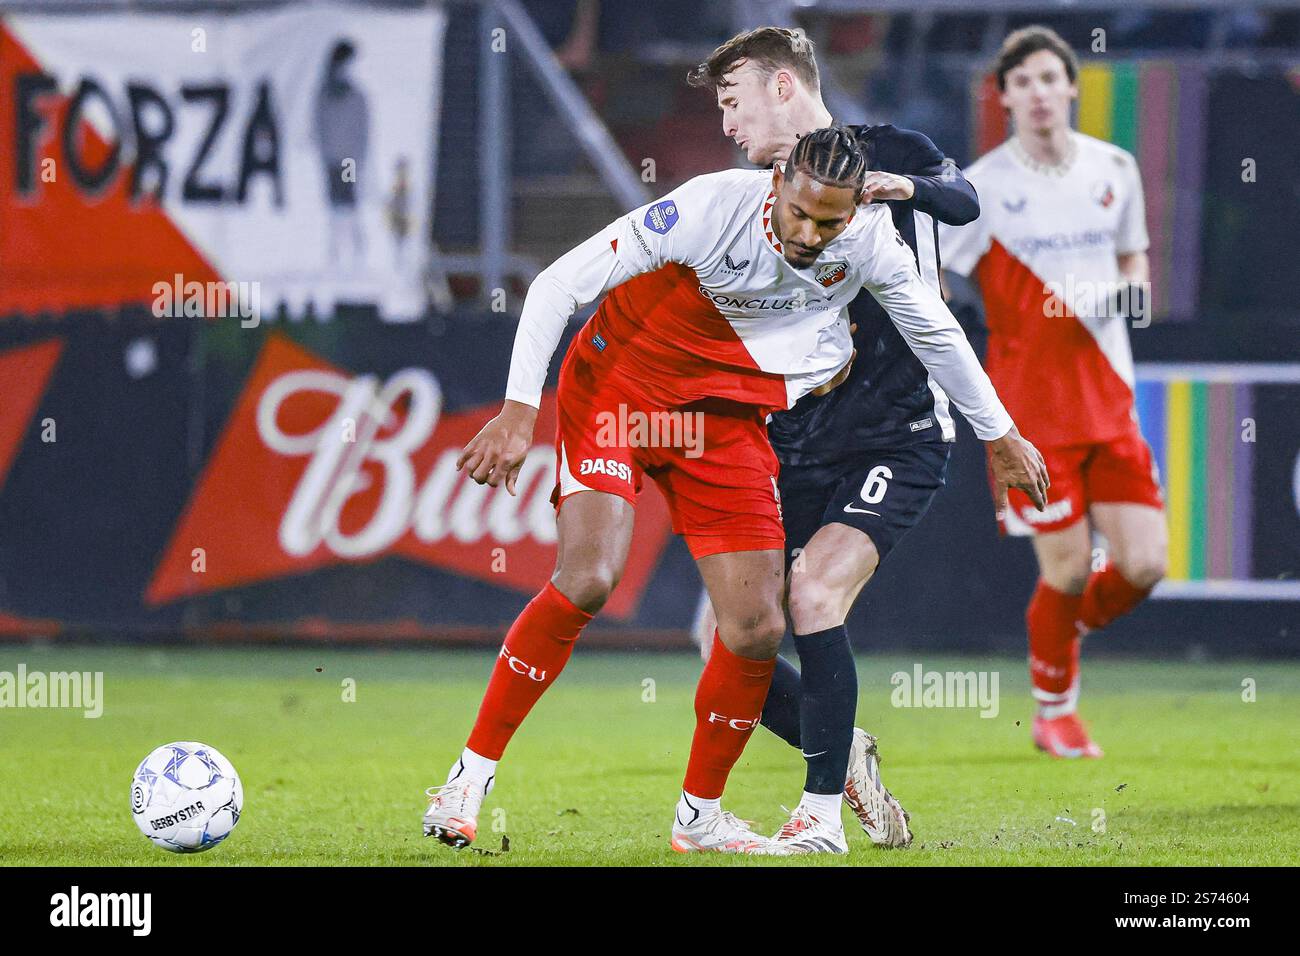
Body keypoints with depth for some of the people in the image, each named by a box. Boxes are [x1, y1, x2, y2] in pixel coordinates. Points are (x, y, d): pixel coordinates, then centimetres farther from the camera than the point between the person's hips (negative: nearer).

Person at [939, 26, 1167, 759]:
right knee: (1069, 568, -6)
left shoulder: (1115, 170, 6)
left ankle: (1065, 631, 27)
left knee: (1144, 565, -5)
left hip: (1110, 400, 4)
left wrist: (1132, 288, -1)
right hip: (1031, 407, -4)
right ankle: (1056, 711, 19)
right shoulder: (982, 189, -8)